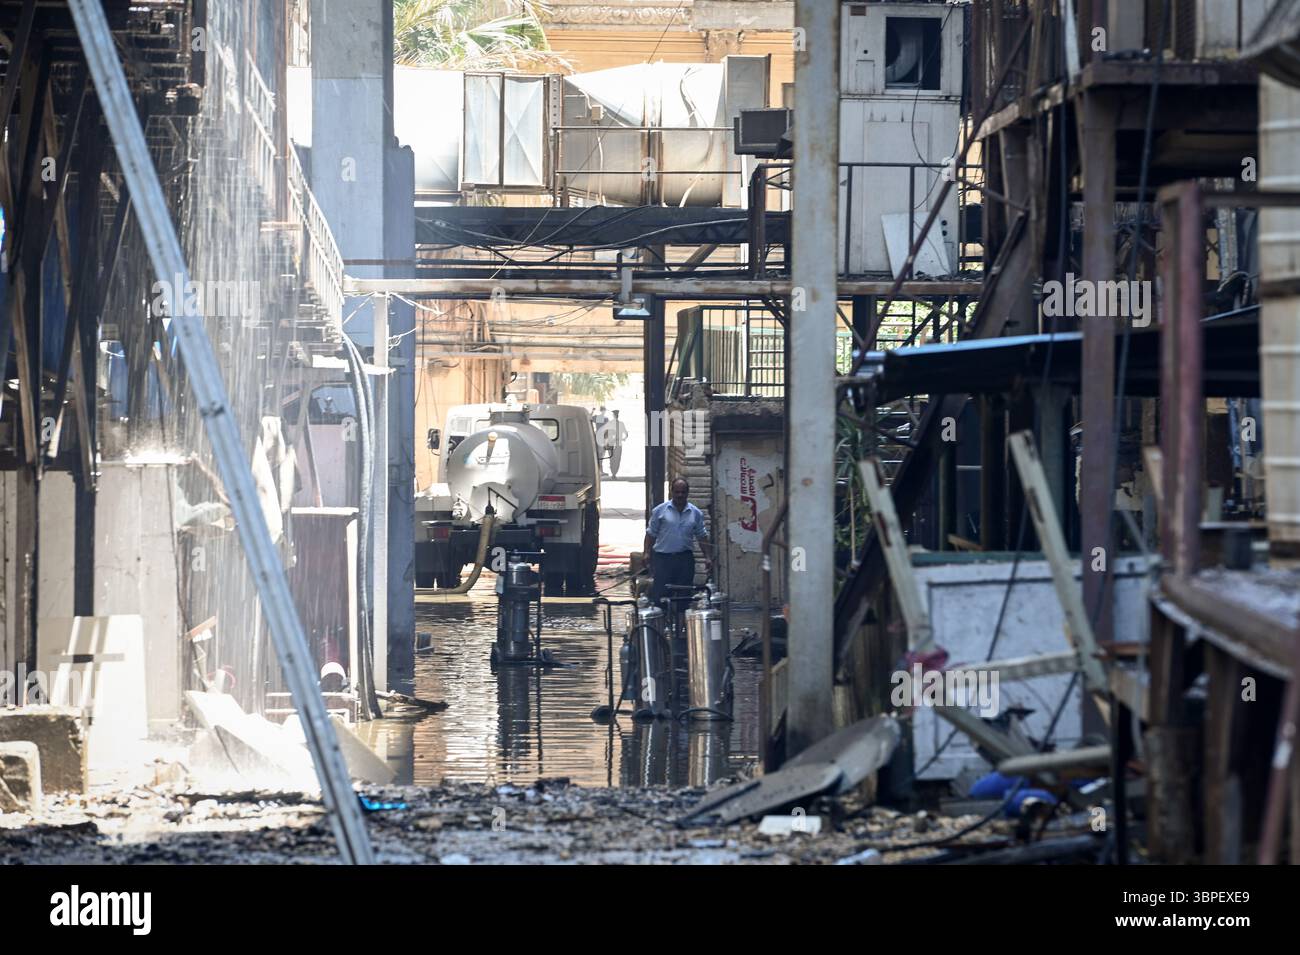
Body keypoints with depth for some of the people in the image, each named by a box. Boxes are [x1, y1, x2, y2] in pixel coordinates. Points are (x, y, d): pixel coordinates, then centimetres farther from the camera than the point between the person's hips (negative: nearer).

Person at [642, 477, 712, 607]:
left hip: (685, 559, 2)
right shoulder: (660, 511, 2)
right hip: (663, 557, -2)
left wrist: (707, 558, 8)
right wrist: (647, 552, -7)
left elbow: (702, 537, 14)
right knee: (659, 593, -6)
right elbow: (651, 533, 4)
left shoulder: (696, 513, 8)